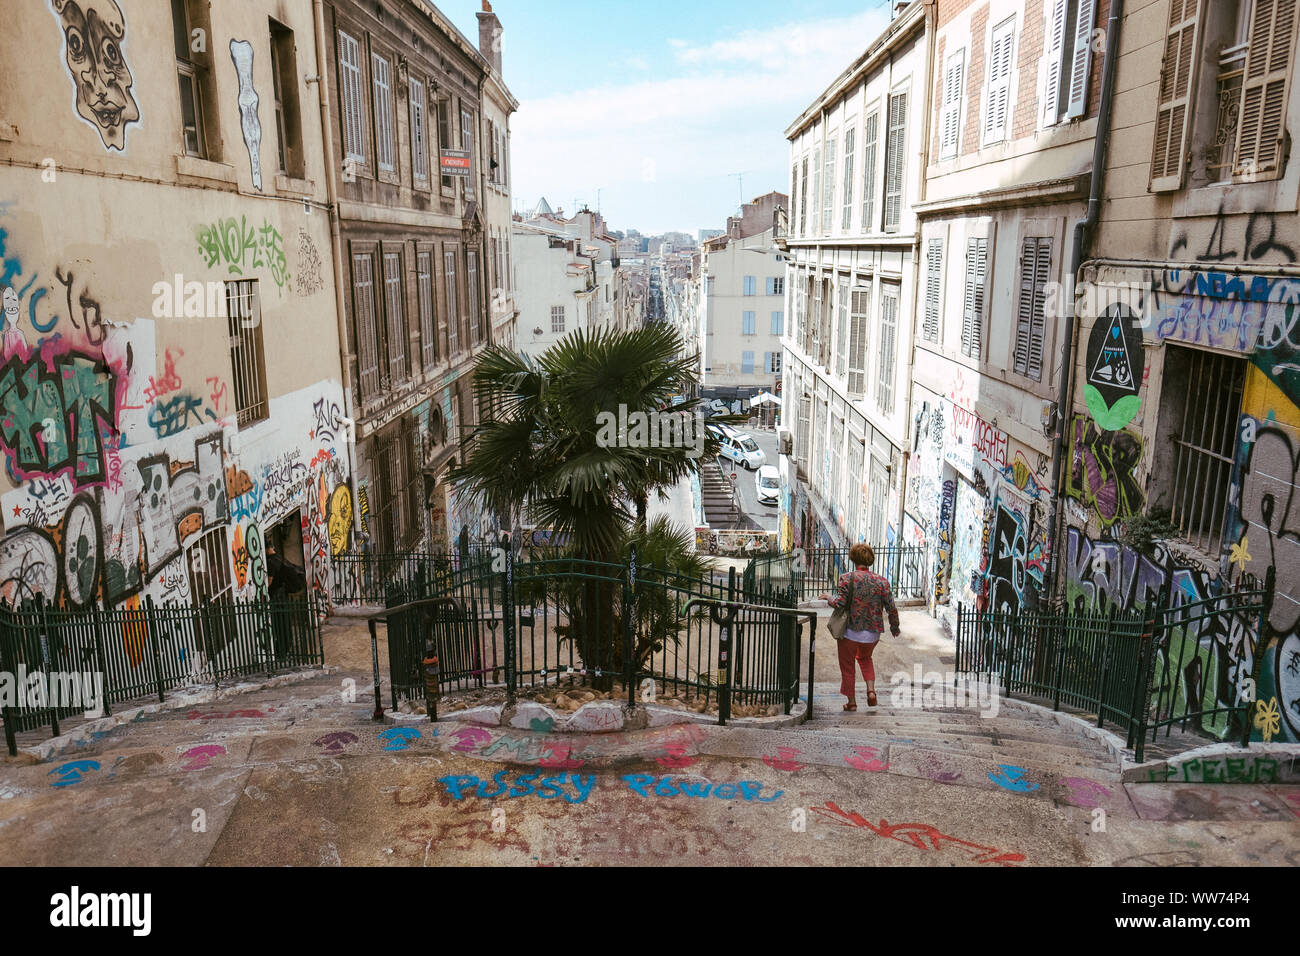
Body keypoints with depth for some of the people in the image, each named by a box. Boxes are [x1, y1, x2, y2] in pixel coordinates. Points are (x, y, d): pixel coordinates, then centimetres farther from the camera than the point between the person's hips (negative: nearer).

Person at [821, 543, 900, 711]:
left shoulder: (847, 578, -12)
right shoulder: (881, 581, -4)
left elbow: (840, 603, -19)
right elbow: (892, 609, -4)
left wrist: (828, 597, 2)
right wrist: (894, 627, 12)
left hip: (850, 631, -3)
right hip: (872, 632, 4)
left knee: (847, 666, 14)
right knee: (865, 658, 30)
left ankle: (851, 702, 19)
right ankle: (871, 691, 13)